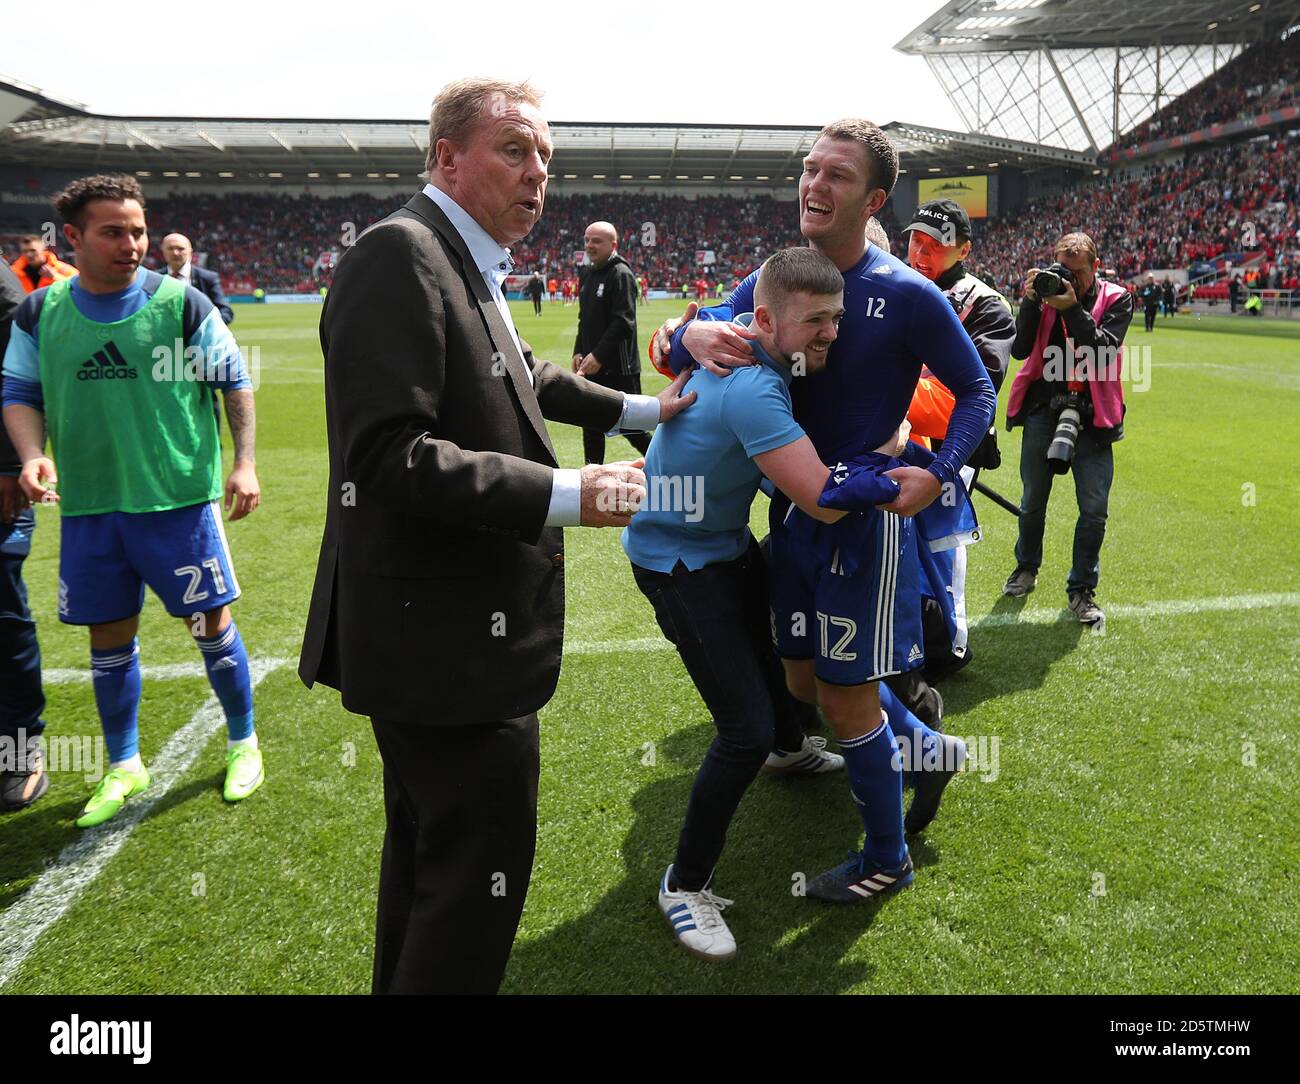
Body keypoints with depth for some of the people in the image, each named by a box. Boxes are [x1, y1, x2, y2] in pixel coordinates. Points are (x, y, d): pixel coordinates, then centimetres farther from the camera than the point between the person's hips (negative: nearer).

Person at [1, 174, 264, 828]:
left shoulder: (181, 303, -4)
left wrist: (244, 463, -5)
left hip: (180, 499, -3)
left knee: (210, 623, 4)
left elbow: (234, 382, 2)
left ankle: (242, 743, 26)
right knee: (108, 636, 11)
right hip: (89, 506, 3)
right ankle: (124, 766, 29)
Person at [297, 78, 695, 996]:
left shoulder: (468, 264, 11)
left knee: (431, 844, 25)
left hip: (437, 628, 10)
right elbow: (387, 456, -26)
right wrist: (567, 495, -25)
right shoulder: (401, 251, -18)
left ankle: (406, 980, 45)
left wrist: (639, 409, 30)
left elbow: (523, 378, 28)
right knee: (485, 861, 1)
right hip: (446, 635, -10)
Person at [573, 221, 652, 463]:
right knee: (591, 425, 13)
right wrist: (579, 352, 8)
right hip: (593, 365, 8)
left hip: (619, 367, -8)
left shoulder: (621, 274, -12)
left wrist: (598, 355, -22)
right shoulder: (589, 275, 14)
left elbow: (623, 322, -21)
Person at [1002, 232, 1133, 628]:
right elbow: (1019, 349, -6)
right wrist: (1030, 303, -17)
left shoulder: (1115, 299, 0)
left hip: (1091, 417, -1)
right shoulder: (1045, 291, 2)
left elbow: (1103, 353, -15)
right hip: (1042, 410, 1)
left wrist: (1072, 309, -22)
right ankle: (1027, 567, 35)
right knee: (1033, 502, 11)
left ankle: (1081, 590, 12)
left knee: (1094, 510, -4)